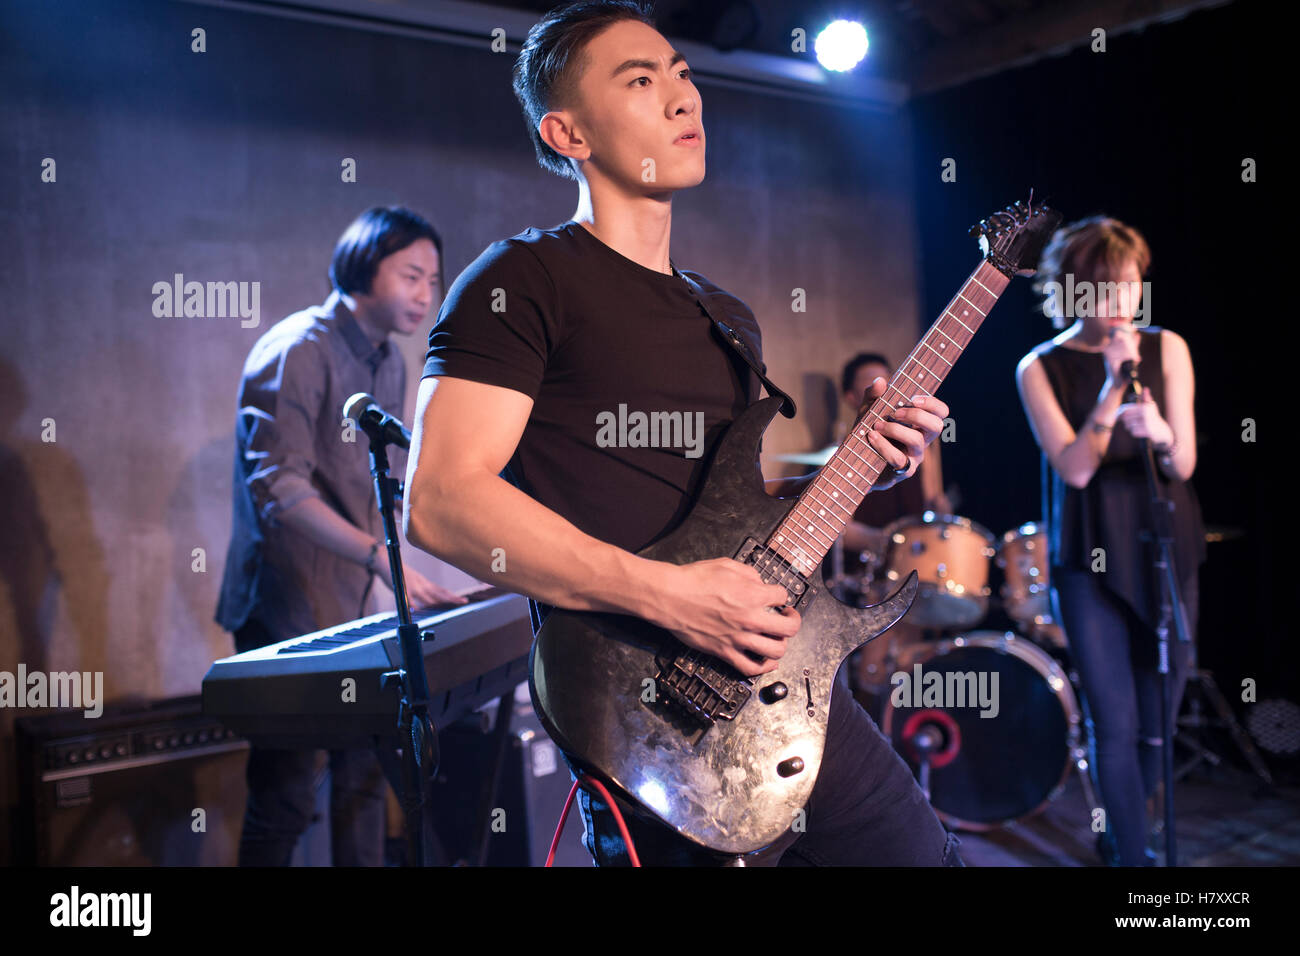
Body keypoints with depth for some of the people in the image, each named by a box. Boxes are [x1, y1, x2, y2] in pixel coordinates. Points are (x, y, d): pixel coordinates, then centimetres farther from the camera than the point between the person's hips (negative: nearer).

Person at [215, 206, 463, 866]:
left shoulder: (389, 363, 11)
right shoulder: (295, 351, -16)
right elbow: (278, 486, -26)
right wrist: (380, 555, -35)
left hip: (354, 605, 8)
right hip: (285, 609, -8)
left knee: (364, 773, 15)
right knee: (285, 796, -2)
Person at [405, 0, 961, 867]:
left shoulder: (728, 318, 18)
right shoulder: (526, 281, -6)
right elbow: (442, 501, -17)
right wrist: (668, 595, -23)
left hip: (792, 692, 7)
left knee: (930, 853, 14)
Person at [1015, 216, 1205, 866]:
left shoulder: (1166, 349, 1)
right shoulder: (1040, 368, -3)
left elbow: (1184, 466, -4)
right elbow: (1074, 468, -12)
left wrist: (1159, 432, -26)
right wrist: (1113, 388, -21)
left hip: (1167, 551, 3)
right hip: (1089, 561, -2)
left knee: (1158, 722, 11)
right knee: (1116, 725, -6)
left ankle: (1120, 834, 34)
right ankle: (1132, 854, 9)